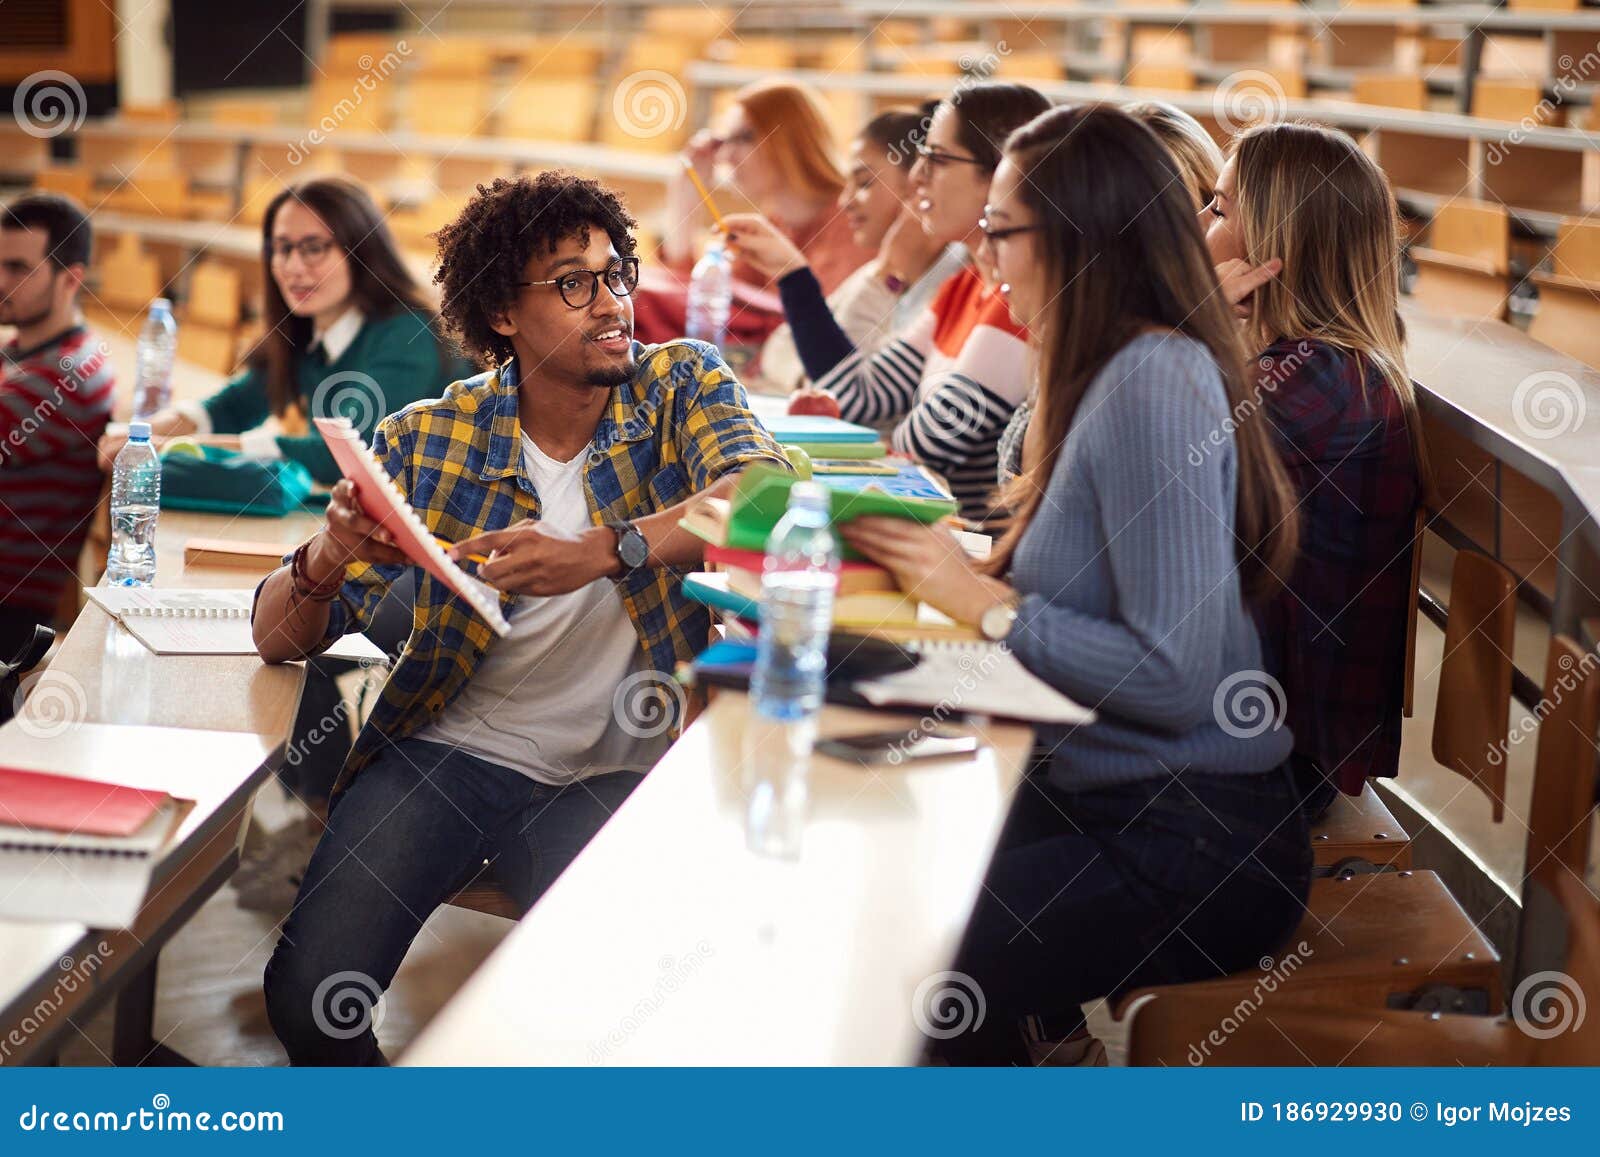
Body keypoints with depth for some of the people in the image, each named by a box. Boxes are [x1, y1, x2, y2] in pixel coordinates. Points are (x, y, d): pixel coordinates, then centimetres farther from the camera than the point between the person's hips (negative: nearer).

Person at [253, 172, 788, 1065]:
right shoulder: (426, 440, -1)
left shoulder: (682, 384, -2)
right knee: (308, 995, -15)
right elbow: (280, 639, -1)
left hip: (612, 772, -1)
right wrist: (327, 561, -24)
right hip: (445, 749, 1)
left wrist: (603, 552, -38)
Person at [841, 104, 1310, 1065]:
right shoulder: (1118, 372, 11)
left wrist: (989, 602, -16)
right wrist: (955, 564, 2)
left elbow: (1177, 678, -24)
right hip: (1118, 801, 9)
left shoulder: (1154, 384, -20)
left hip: (1189, 844, -9)